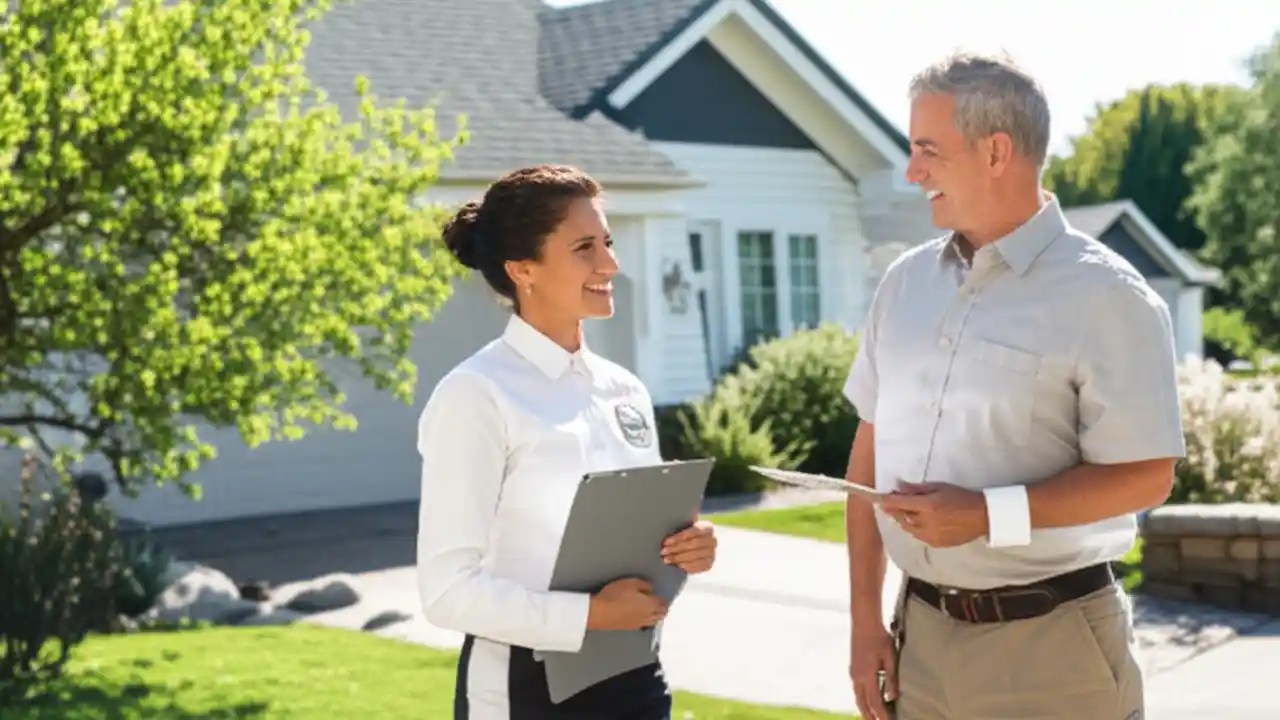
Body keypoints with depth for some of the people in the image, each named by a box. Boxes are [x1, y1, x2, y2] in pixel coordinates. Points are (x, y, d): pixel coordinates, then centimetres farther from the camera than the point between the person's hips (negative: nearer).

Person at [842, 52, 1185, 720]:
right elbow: (871, 450, 9)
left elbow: (1145, 476, -13)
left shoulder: (1103, 294, -11)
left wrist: (989, 514, -22)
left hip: (1048, 641, -5)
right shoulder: (905, 281, 6)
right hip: (920, 632, 5)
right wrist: (865, 616, 7)